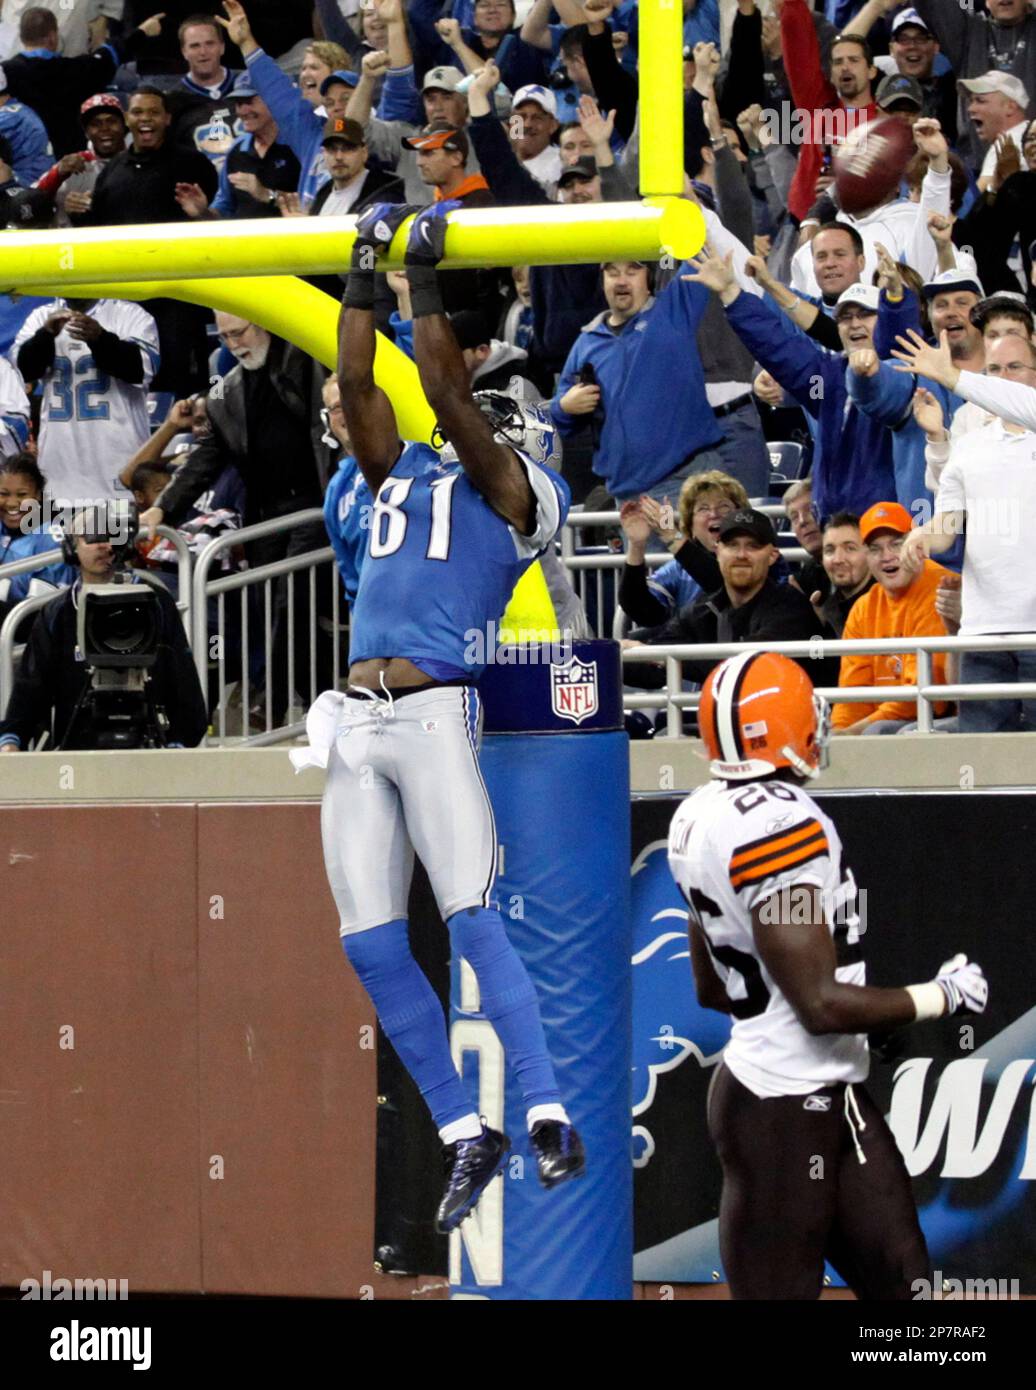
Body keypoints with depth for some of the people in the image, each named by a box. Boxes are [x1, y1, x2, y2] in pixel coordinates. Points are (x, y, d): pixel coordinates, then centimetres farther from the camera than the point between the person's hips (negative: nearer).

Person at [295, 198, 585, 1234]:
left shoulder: (519, 494, 6)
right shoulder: (406, 477, 24)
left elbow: (448, 396, -1)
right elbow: (357, 386, 21)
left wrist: (427, 283, 2)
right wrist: (364, 275, 20)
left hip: (436, 710, -6)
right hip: (356, 722, 6)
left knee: (475, 922, -16)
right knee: (371, 945, 0)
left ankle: (549, 1120, -18)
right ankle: (465, 1137, 5)